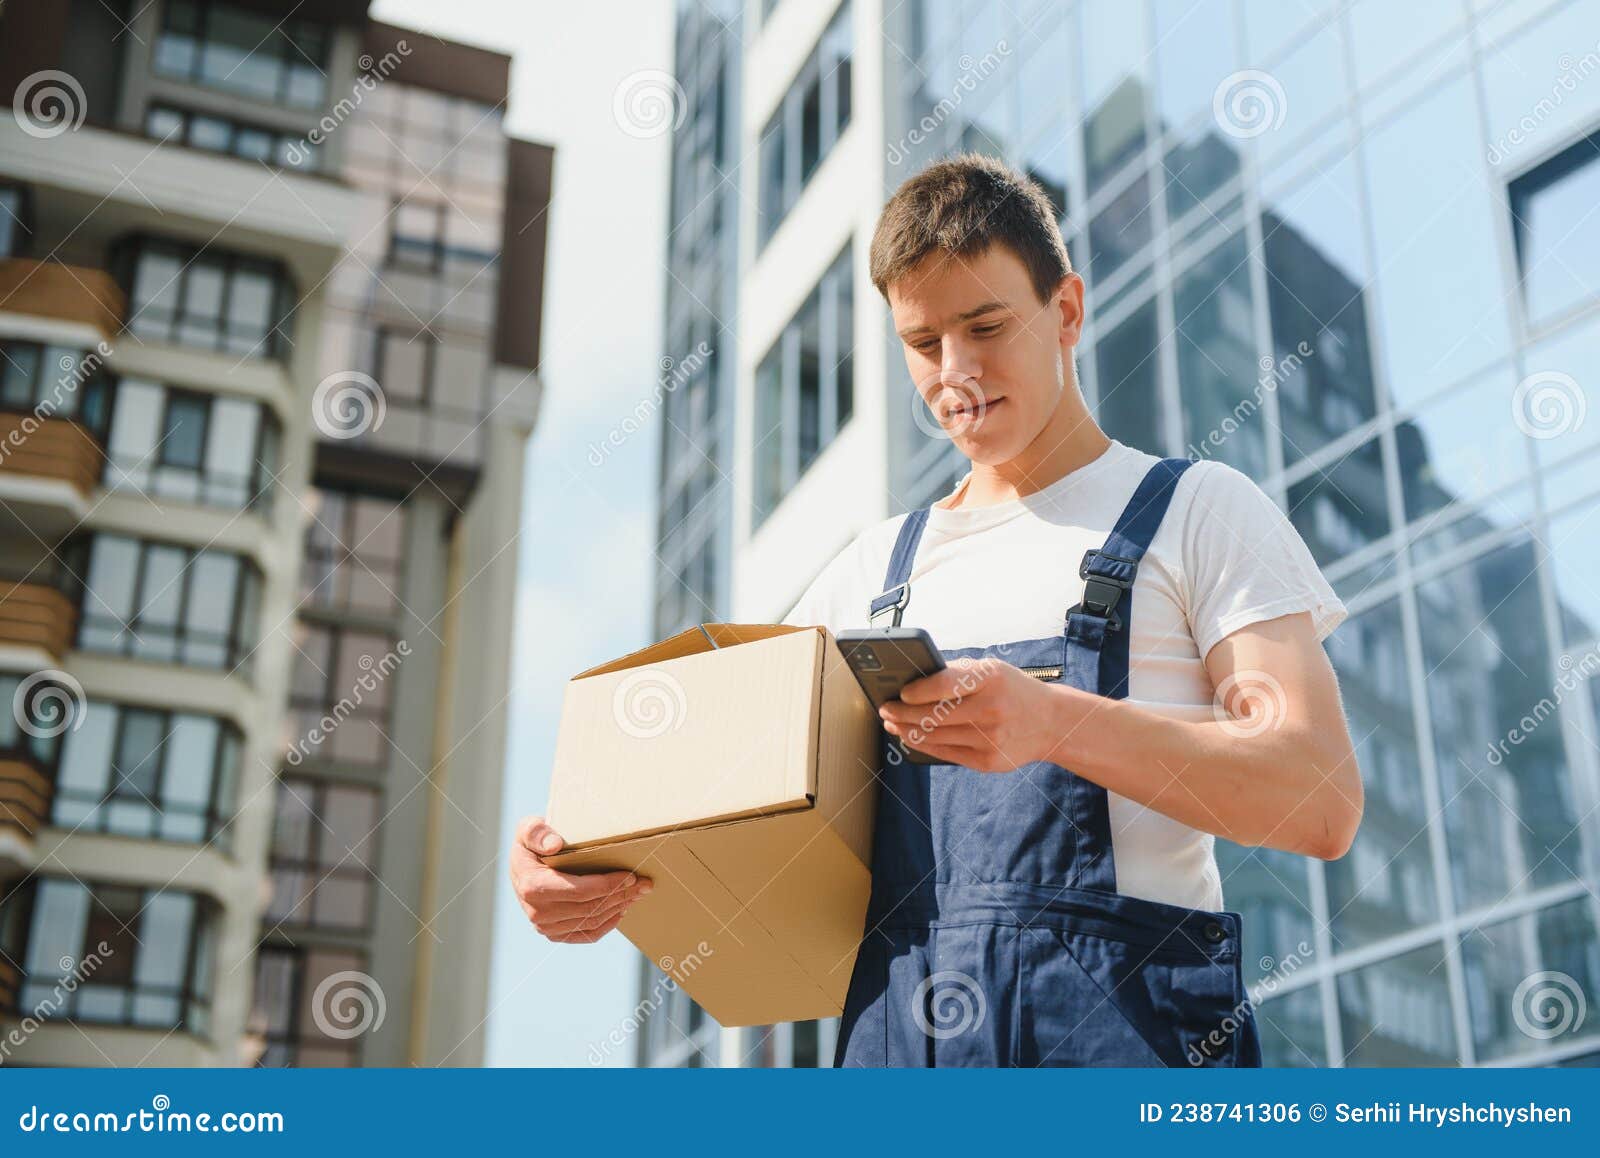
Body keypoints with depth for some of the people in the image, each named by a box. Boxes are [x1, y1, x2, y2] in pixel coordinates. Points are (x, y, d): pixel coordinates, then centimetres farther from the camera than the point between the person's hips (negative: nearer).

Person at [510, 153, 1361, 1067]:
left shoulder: (1198, 511, 8)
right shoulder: (879, 564, 22)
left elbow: (1323, 800, -4)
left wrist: (1054, 721, -19)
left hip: (1121, 1029, -4)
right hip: (895, 1026, 4)